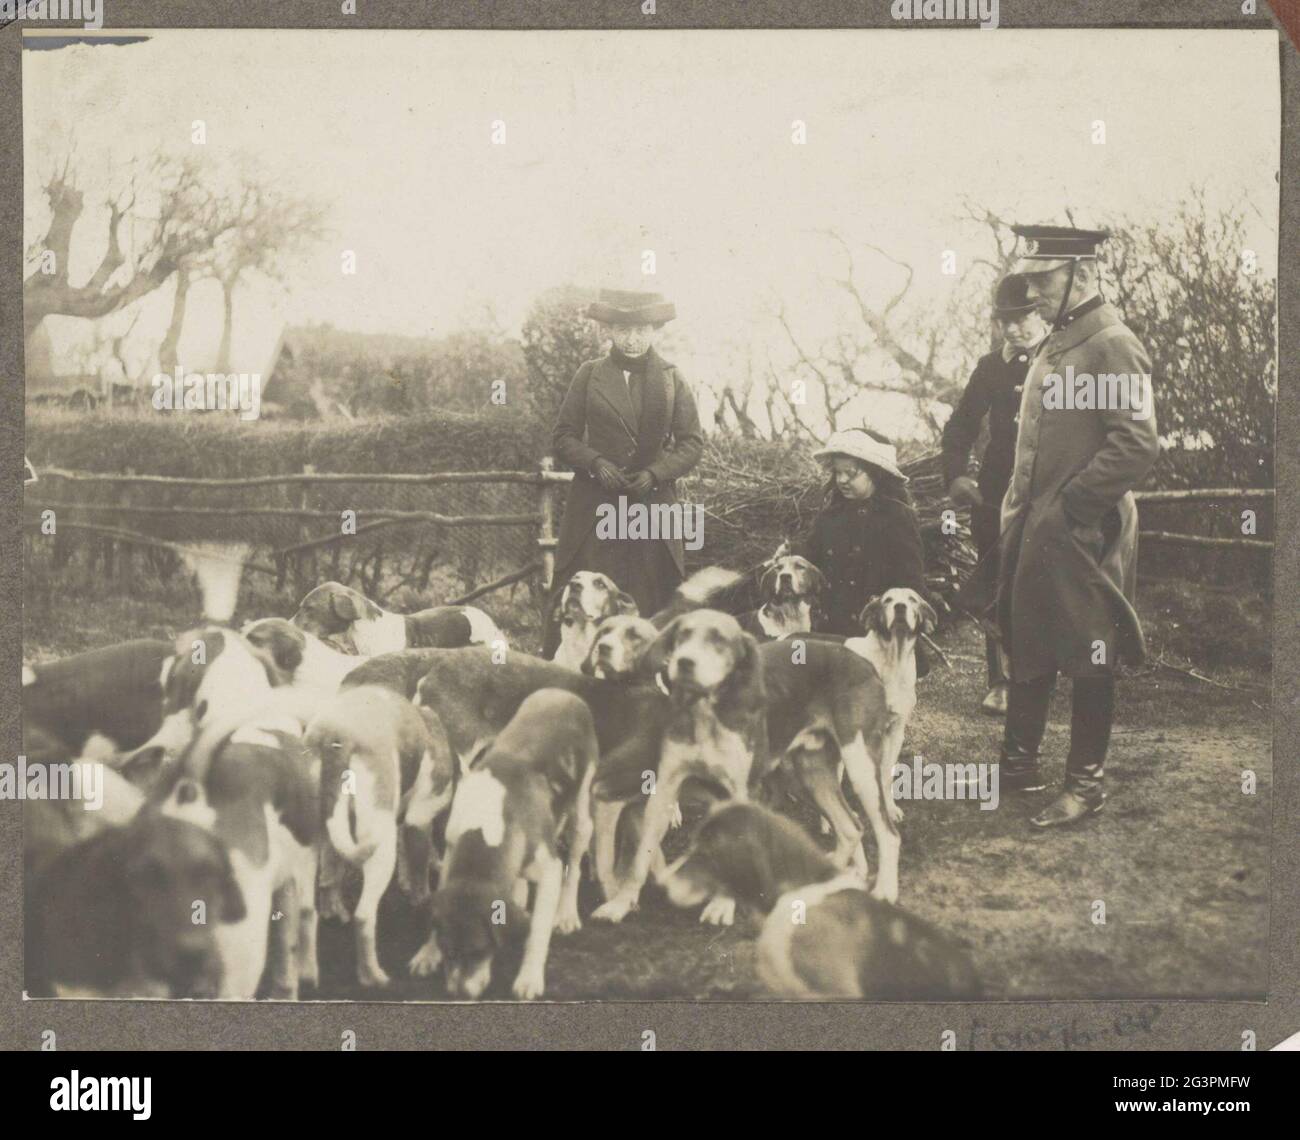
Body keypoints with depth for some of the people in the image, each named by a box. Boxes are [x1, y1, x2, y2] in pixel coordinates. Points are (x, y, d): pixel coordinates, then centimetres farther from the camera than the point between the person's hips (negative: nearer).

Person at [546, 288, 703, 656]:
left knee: (651, 608, 0)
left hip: (653, 505, 1)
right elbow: (563, 437, 8)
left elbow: (692, 442, 7)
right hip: (595, 507, -1)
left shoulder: (671, 379, 8)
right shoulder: (589, 376, 6)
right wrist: (595, 462, -11)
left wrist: (655, 472, -9)